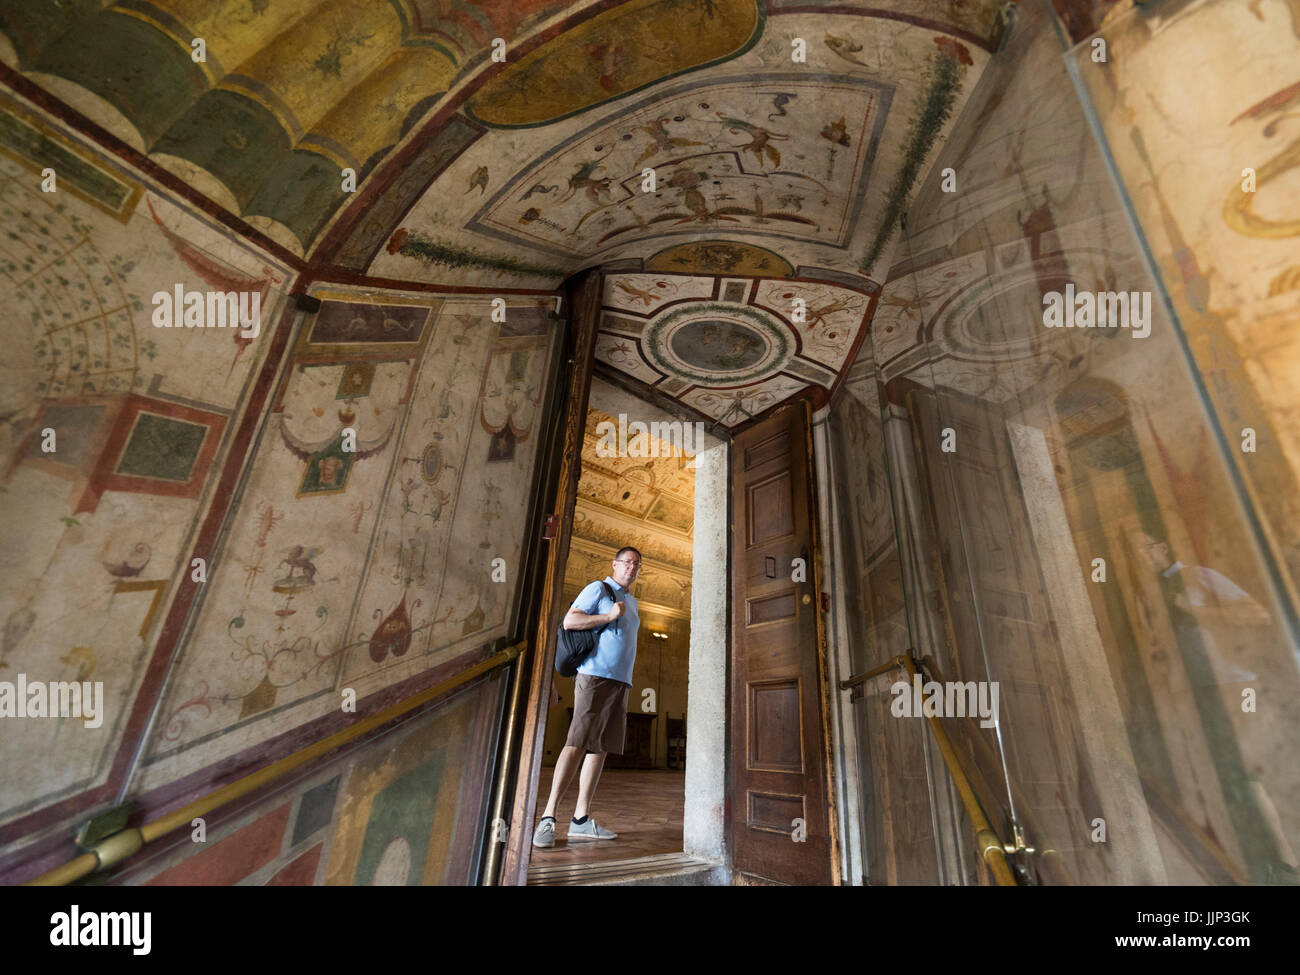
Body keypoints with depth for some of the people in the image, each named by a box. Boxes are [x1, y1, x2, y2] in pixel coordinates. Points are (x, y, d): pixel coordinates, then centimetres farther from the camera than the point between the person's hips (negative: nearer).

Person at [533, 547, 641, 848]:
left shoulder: (632, 602, 24)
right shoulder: (598, 589, 1)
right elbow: (569, 621, -9)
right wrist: (610, 616, -14)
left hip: (621, 680, 8)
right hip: (596, 674, -7)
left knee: (600, 747, 3)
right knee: (577, 743, -13)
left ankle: (581, 820, 6)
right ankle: (548, 817, -10)